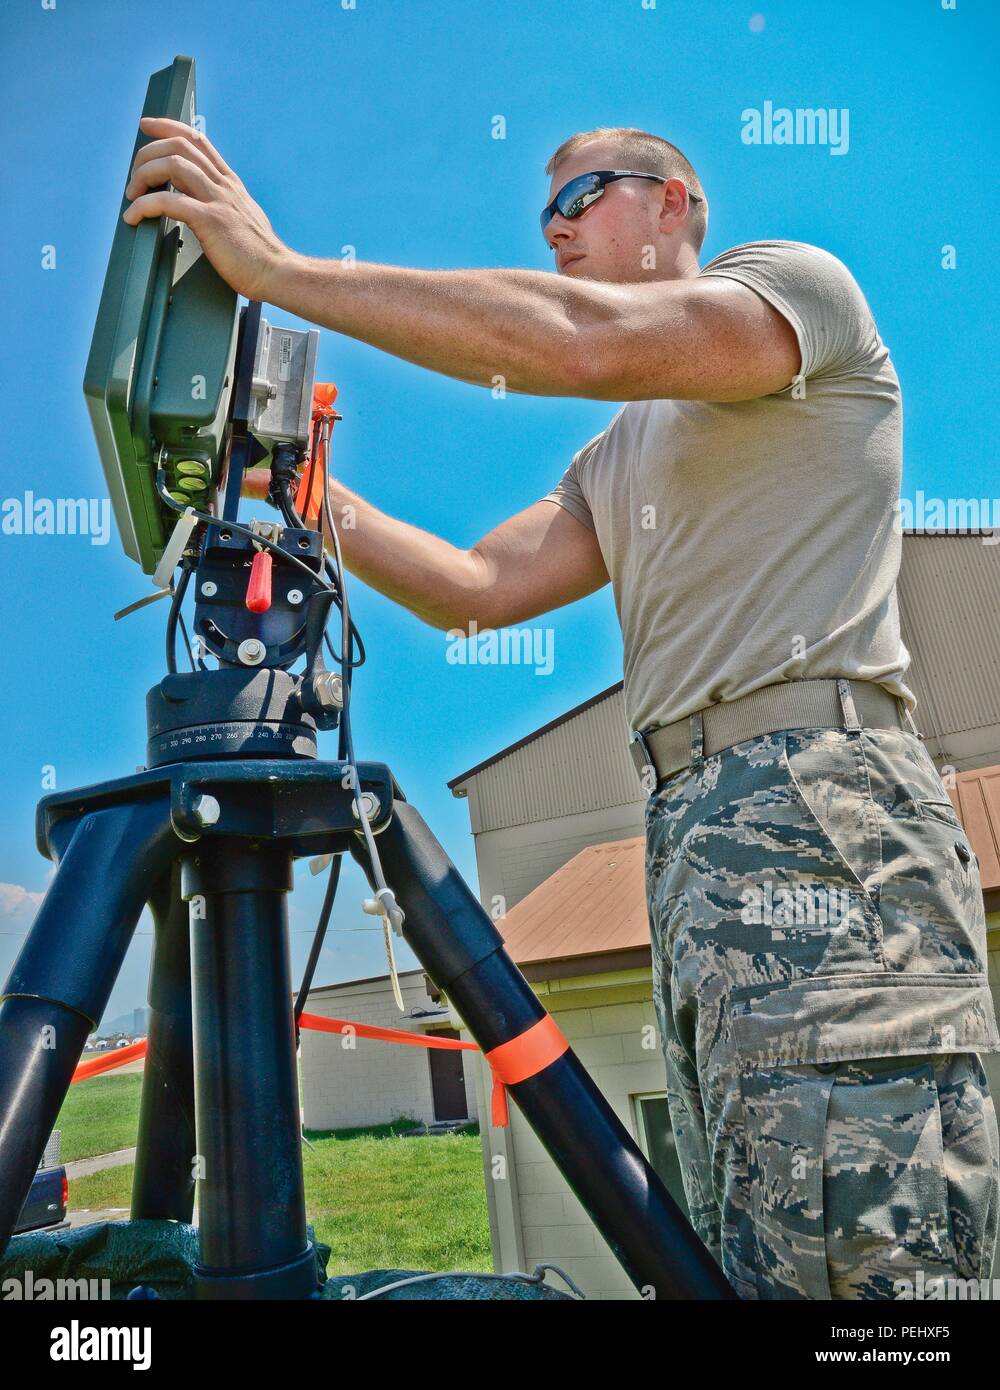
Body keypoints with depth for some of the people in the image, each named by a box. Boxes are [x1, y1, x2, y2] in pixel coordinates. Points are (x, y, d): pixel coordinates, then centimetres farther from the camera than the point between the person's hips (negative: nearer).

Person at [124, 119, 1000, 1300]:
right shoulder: (616, 460, 30)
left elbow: (584, 341, -12)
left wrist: (280, 269, -9)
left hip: (819, 814, -8)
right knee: (748, 1265, 10)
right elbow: (475, 590, 19)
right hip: (693, 842, 8)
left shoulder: (796, 279, 8)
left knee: (852, 1264, -10)